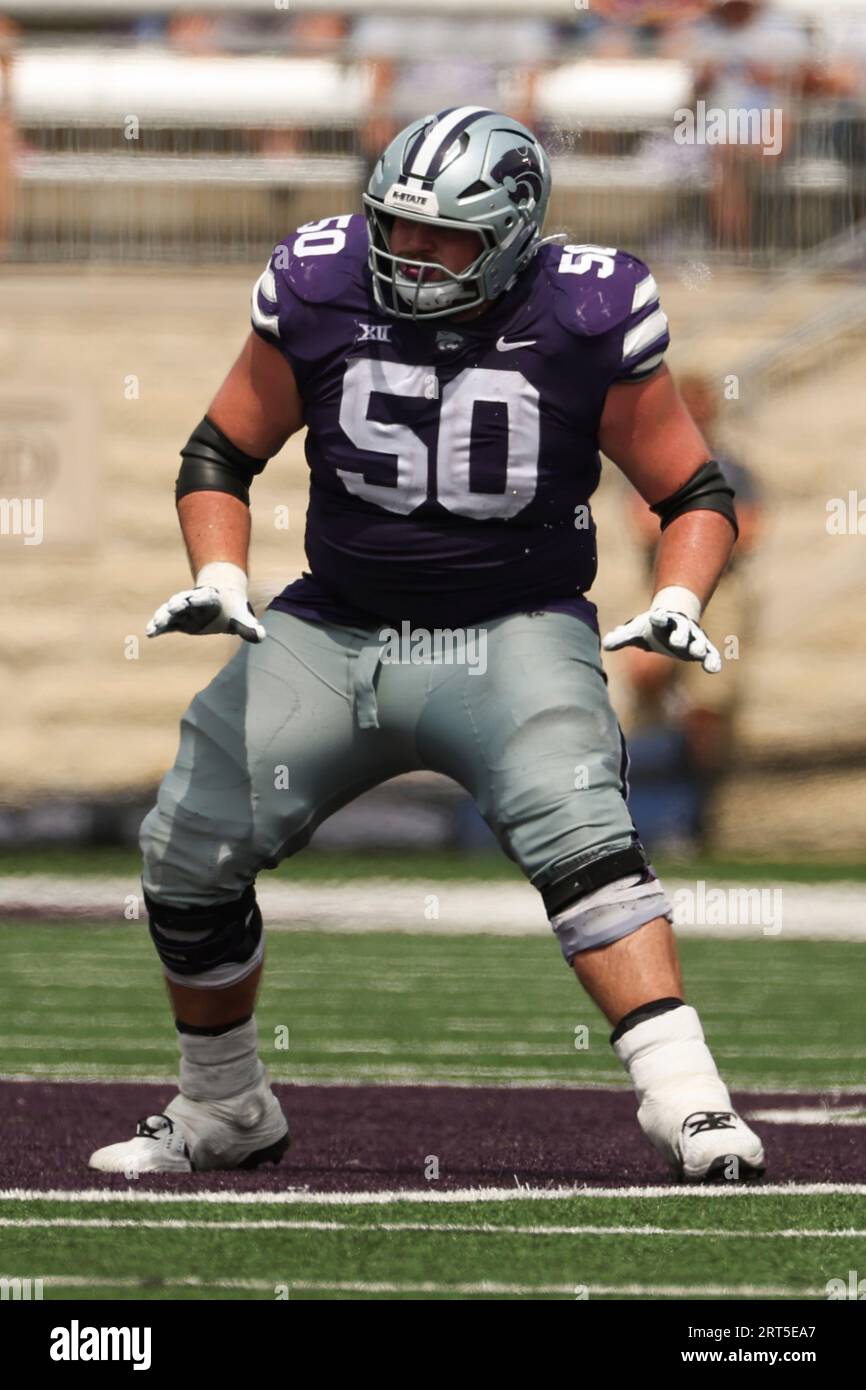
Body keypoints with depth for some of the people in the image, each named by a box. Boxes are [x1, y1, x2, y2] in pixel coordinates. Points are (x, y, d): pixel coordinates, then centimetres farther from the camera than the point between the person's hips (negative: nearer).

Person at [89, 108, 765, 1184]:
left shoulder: (588, 320, -11)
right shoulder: (320, 293, -6)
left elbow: (694, 492, 1)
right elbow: (221, 453, 8)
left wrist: (676, 600, -17)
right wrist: (217, 575, -8)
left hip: (512, 635, -4)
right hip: (333, 633, 4)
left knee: (576, 835, -30)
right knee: (187, 858, 3)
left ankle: (684, 1102, -35)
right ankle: (223, 1114, 27)